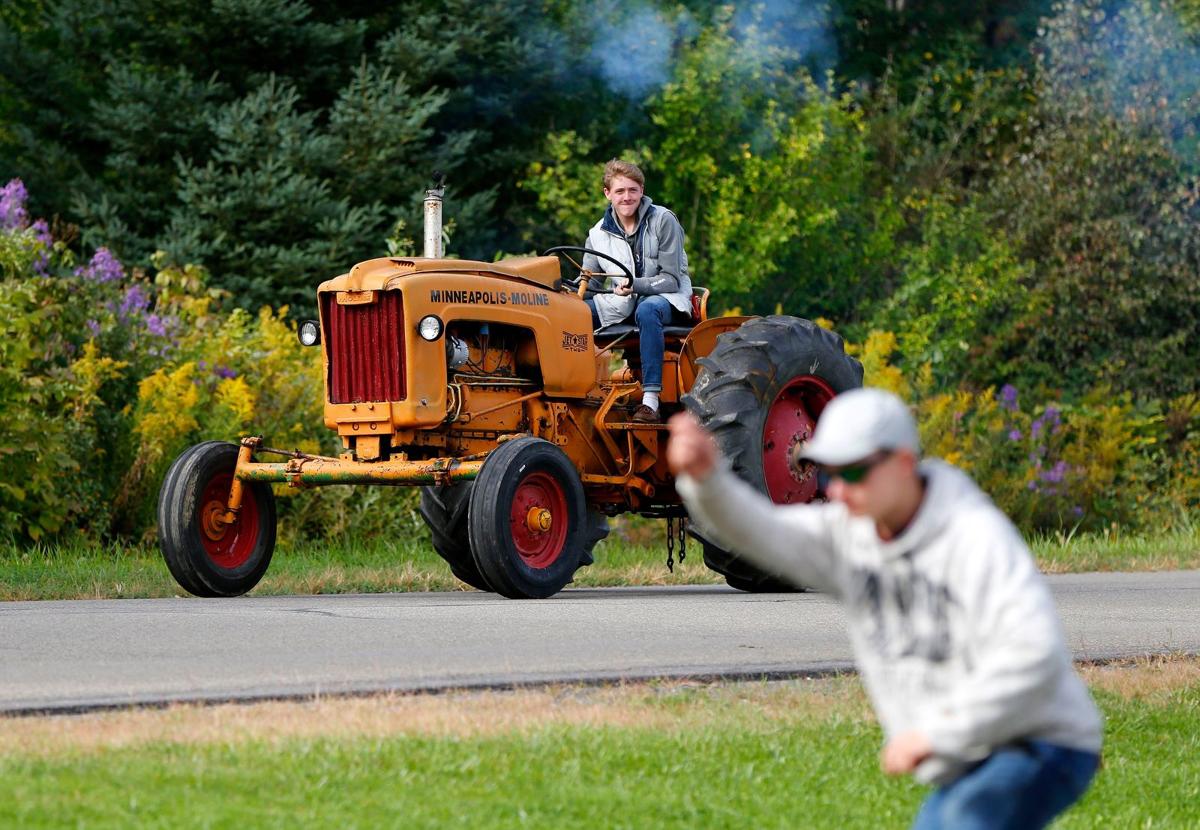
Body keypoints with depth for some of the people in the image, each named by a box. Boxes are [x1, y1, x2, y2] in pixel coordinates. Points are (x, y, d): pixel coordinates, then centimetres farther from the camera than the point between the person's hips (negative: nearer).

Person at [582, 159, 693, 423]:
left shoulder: (663, 221, -8)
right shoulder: (599, 233, 5)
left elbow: (672, 279, -12)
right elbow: (589, 281, 6)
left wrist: (636, 285, -30)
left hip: (665, 299, -5)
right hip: (621, 305, 5)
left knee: (647, 310, -41)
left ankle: (651, 401, -47)